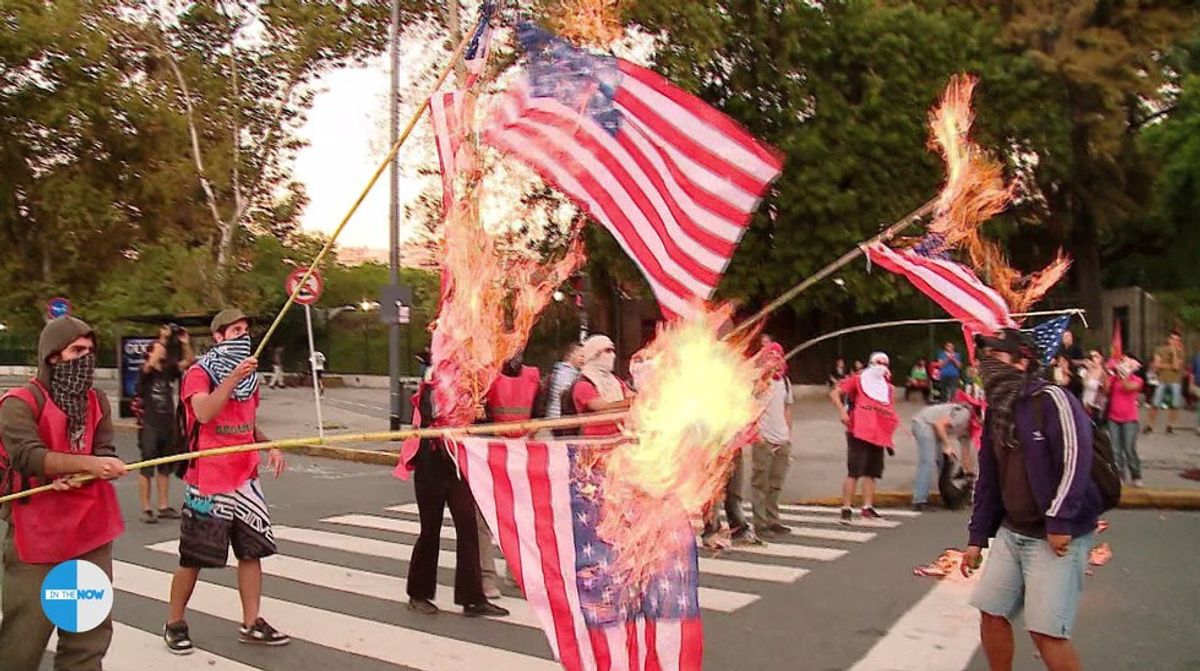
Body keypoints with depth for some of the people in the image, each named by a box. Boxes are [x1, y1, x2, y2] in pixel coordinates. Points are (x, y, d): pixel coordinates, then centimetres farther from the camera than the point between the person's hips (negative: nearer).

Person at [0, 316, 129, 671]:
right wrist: (87, 463, -33)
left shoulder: (96, 401, 11)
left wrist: (74, 477, -17)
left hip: (91, 527, 5)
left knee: (91, 629, 11)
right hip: (37, 532, -5)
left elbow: (105, 455, 3)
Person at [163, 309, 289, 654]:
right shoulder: (199, 373, -10)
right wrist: (233, 377, -31)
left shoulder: (248, 375, 11)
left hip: (245, 479, 6)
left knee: (253, 549, 6)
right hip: (208, 481, -6)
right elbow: (204, 413, -28)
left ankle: (251, 624, 15)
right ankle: (174, 623, 22)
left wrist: (270, 446, 3)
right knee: (193, 557, 4)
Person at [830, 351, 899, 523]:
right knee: (854, 472, -8)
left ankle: (867, 507, 17)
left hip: (879, 436, 6)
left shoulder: (888, 388, 17)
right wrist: (842, 411, -19)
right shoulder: (858, 380, 2)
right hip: (859, 433, -6)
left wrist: (889, 438, 16)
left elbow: (891, 415, 22)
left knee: (871, 472, 9)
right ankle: (846, 509, -4)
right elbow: (834, 394, -5)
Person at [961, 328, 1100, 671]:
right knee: (991, 613, 9)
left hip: (1057, 535, -8)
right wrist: (977, 537, 13)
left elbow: (1075, 460, -22)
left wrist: (1060, 522, -24)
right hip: (1011, 531, 8)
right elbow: (988, 479, 14)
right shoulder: (997, 410, 10)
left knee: (1046, 630, -8)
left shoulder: (1051, 399, -14)